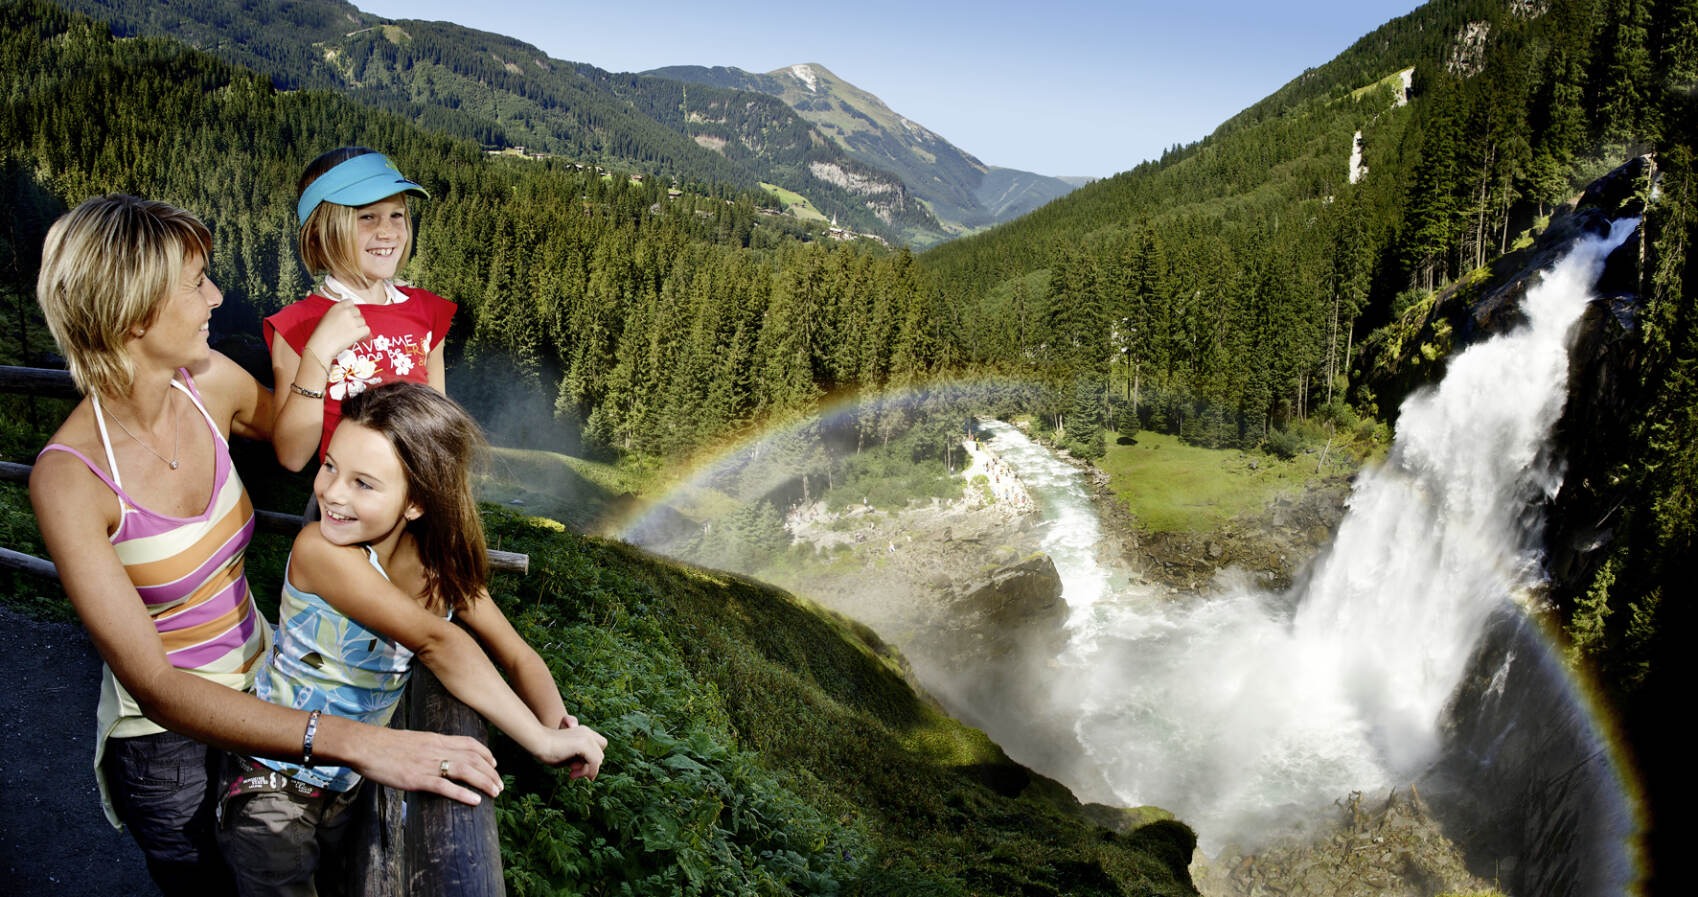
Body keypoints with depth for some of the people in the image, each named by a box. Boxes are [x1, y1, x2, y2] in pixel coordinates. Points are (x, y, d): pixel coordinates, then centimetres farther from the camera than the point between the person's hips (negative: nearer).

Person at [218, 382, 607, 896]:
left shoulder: (443, 563, -9)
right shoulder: (320, 550, -28)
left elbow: (517, 657, -6)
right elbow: (436, 642, -35)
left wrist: (557, 724, -27)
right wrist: (542, 741, -37)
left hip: (354, 789, 5)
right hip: (275, 791, -5)